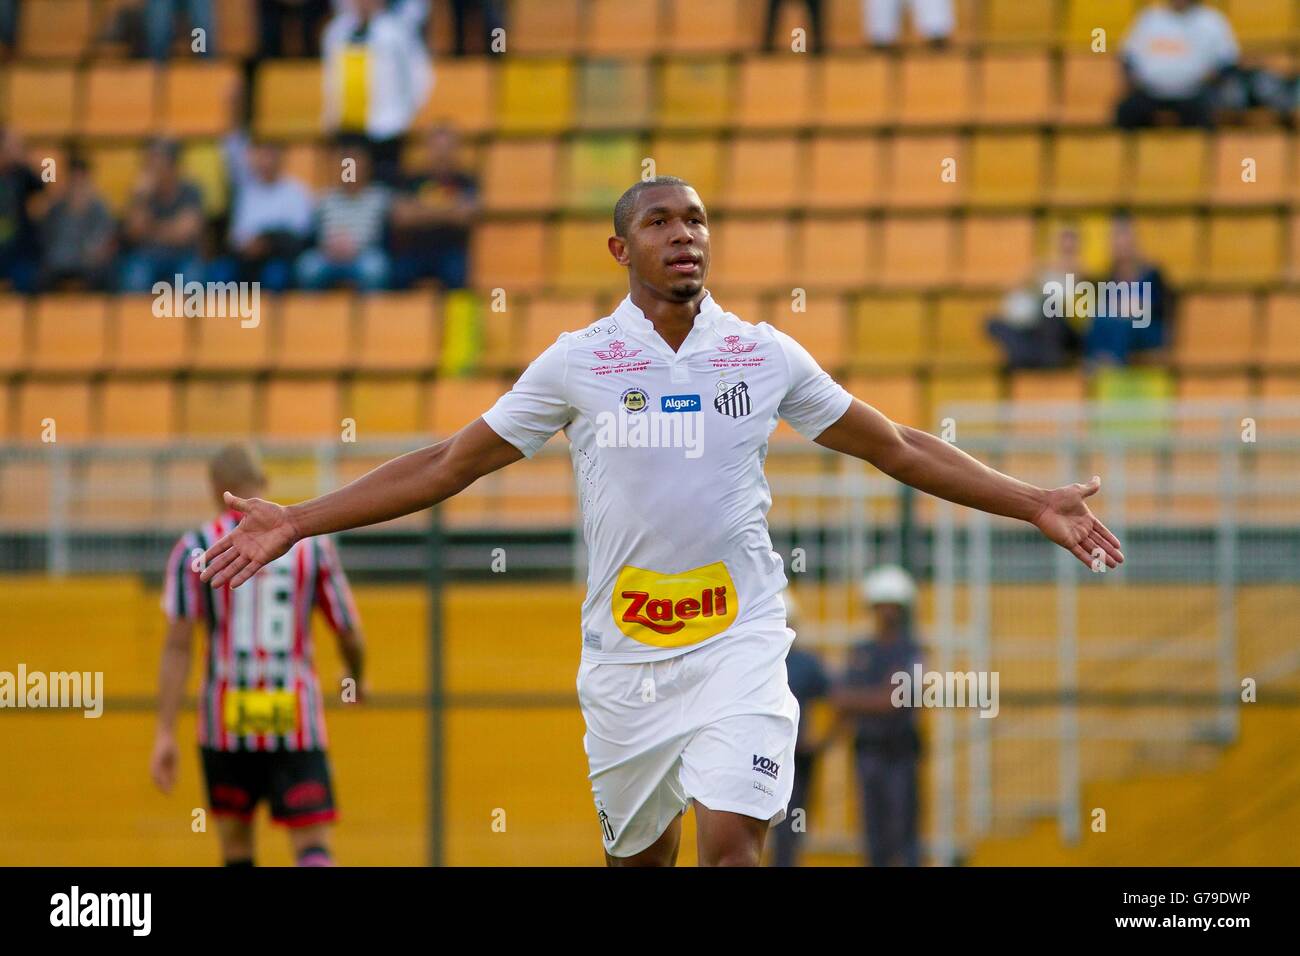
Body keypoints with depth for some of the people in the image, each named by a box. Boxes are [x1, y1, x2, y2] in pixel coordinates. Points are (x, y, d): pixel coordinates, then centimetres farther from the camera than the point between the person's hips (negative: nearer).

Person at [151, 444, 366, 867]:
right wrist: (356, 678, 31)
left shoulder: (194, 549, 0)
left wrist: (165, 734, -7)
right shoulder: (311, 542, 4)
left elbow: (177, 646, -6)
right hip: (297, 721, 0)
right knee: (311, 843, -6)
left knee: (236, 842, 17)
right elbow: (350, 633, 9)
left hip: (226, 721, 0)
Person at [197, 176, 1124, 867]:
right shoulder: (577, 362, 1)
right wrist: (295, 521, 2)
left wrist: (1033, 502, 7)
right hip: (623, 651, 1)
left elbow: (901, 448, 13)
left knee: (732, 835, -18)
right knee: (639, 856, 8)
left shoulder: (766, 355, 3)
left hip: (738, 640, -1)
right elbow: (447, 465, 7)